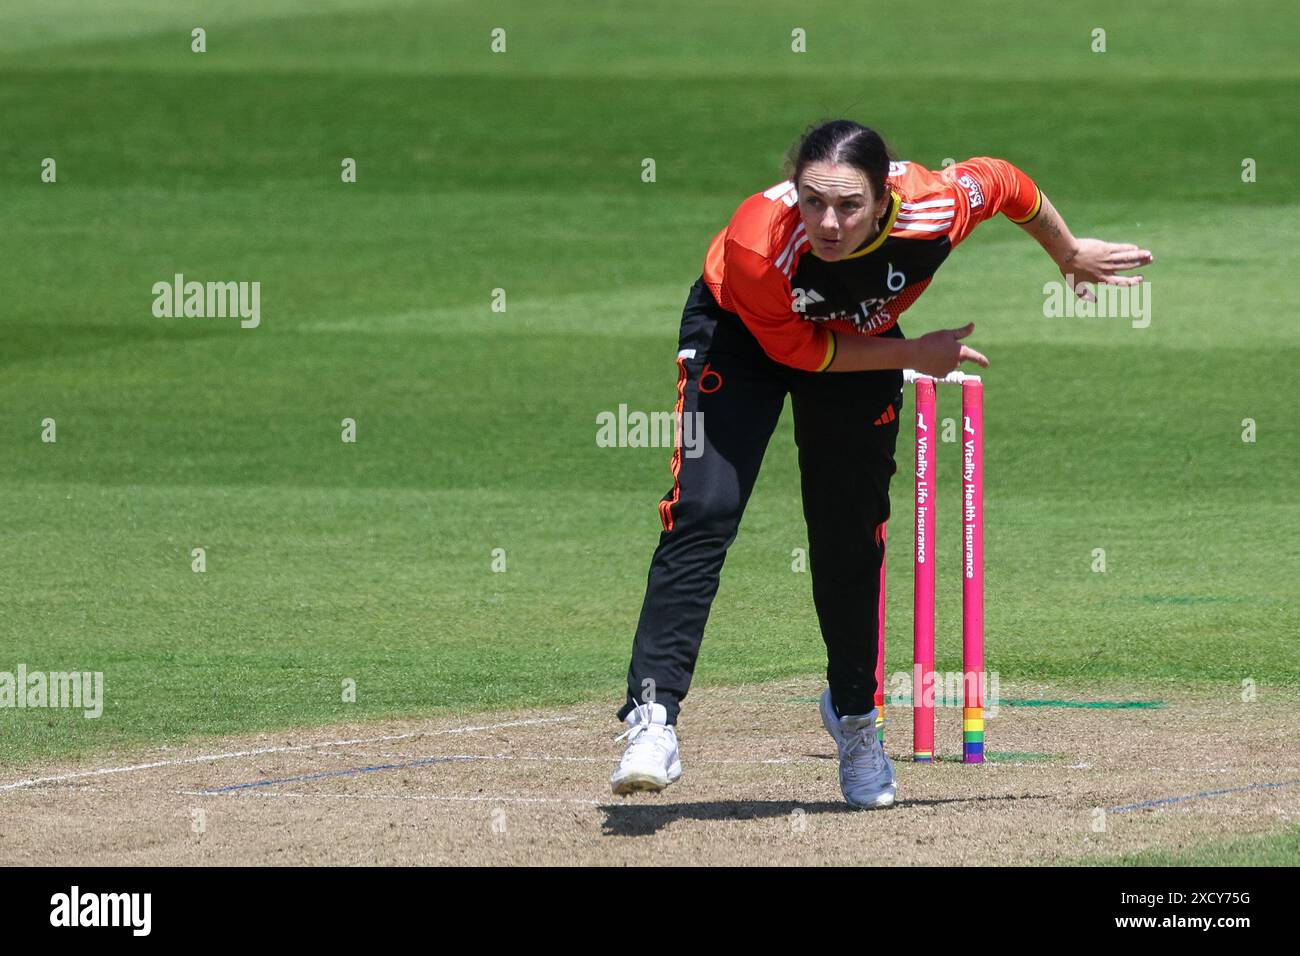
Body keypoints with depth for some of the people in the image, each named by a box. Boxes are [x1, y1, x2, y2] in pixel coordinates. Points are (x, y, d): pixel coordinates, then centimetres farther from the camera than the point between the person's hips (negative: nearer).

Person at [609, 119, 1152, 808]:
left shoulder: (938, 208, -35)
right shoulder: (756, 242, -40)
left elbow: (1007, 183, -11)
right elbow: (795, 348, -22)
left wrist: (1071, 255, 7)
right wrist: (914, 354, -22)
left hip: (861, 345, 3)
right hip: (740, 332, -3)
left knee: (851, 537, 8)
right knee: (704, 511, -20)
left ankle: (854, 714, 30)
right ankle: (653, 714, -24)